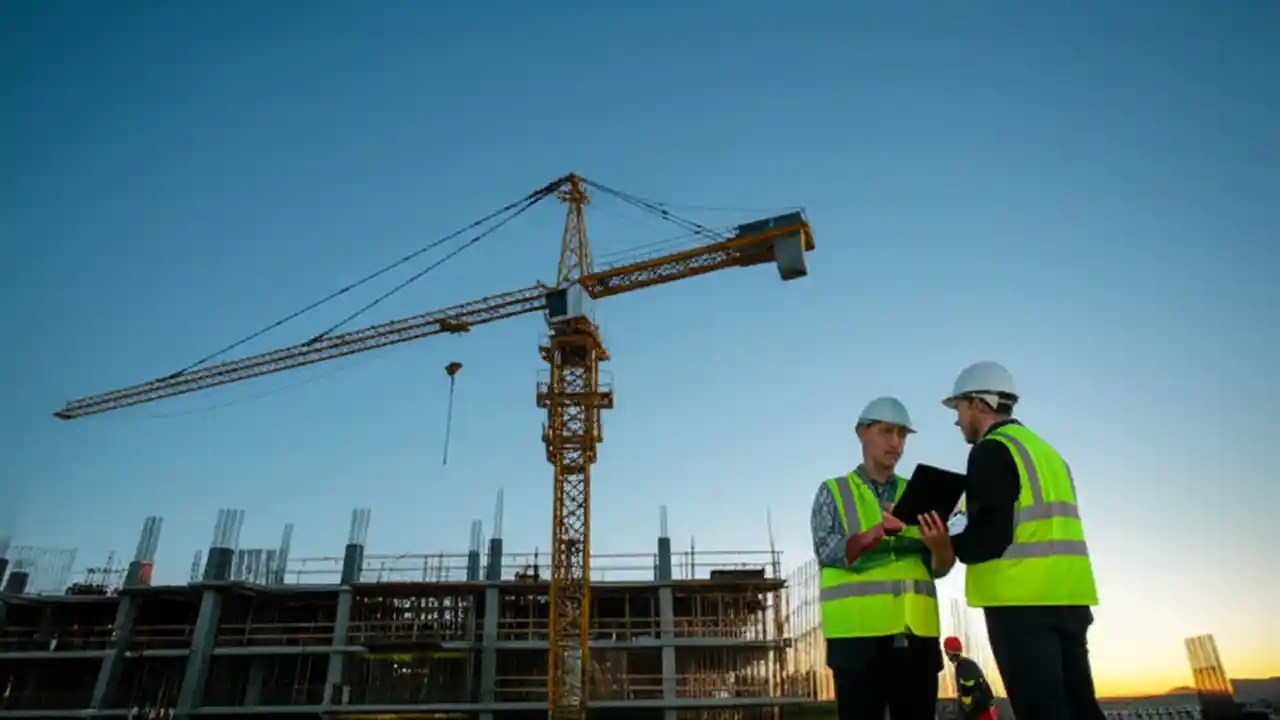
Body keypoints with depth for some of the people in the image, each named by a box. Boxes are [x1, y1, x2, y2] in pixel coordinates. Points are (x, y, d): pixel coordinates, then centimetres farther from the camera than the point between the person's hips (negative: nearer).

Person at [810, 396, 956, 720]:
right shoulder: (833, 491, 6)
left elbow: (939, 567, 8)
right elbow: (827, 551, -8)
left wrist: (940, 543, -17)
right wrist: (877, 531, -26)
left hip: (916, 634, 3)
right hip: (858, 632, -3)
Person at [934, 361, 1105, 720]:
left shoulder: (992, 450, -7)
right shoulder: (1045, 450, 20)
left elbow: (989, 536, -15)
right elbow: (1038, 530, 18)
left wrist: (946, 545, 1)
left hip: (1023, 600, -9)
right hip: (1067, 597, 9)